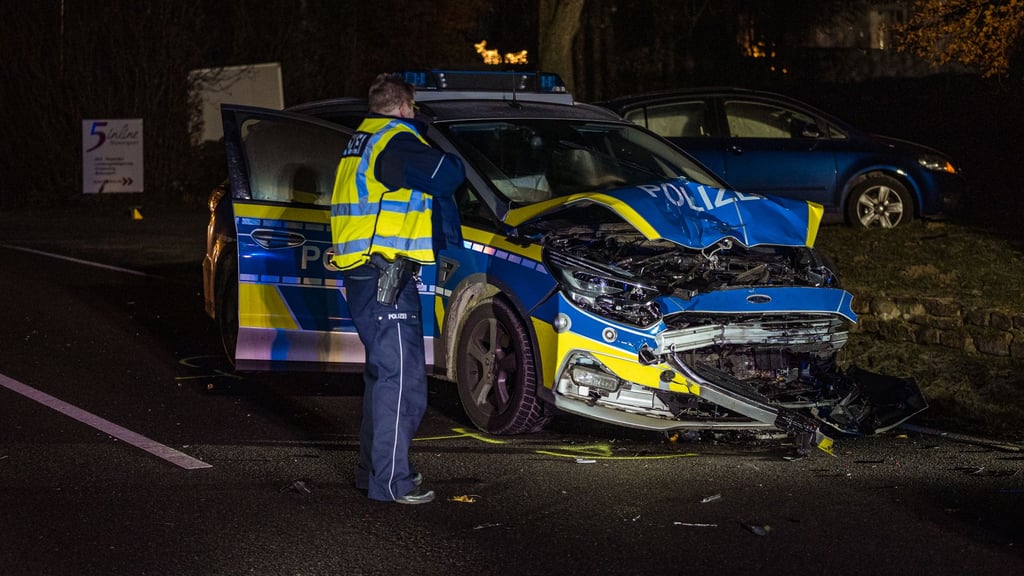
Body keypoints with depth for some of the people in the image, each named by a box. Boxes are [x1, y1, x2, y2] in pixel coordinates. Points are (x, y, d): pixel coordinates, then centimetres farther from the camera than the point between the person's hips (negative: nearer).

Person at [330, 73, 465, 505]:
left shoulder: (362, 141, 19)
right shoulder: (396, 141, -12)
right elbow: (448, 175, -17)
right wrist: (448, 161, 5)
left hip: (360, 274, 10)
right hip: (385, 275, -10)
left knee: (383, 370, 20)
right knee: (401, 375, -10)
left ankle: (372, 468, 27)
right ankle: (391, 481, -11)